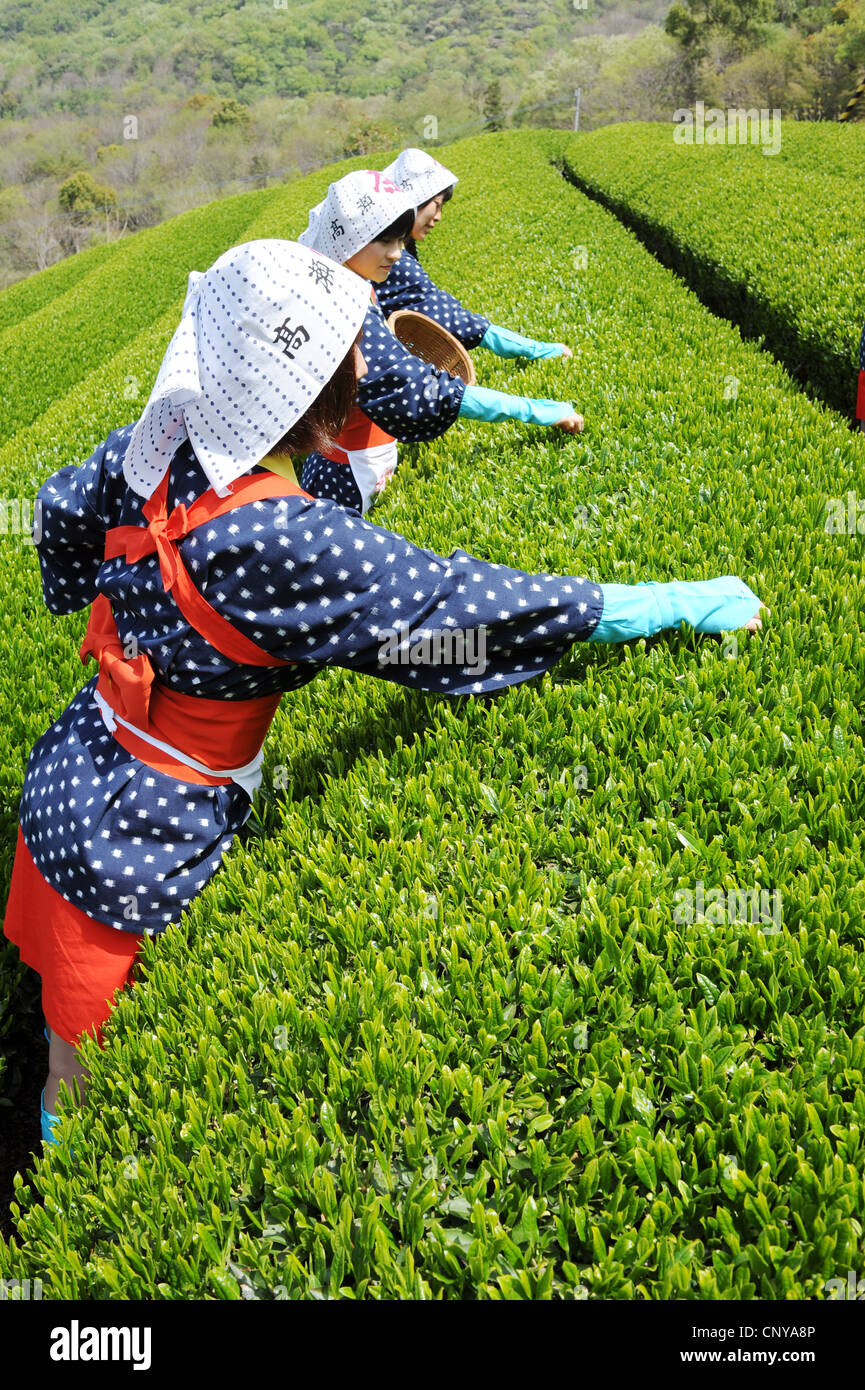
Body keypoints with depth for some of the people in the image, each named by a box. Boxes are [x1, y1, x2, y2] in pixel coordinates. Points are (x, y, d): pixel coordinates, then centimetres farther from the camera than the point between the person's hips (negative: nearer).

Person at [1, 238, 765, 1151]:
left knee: (75, 1025, 29)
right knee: (87, 1073, 18)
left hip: (74, 768, 8)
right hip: (137, 838, -8)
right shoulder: (283, 543, -34)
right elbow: (464, 605, -28)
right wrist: (683, 605, -18)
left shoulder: (154, 447, -9)